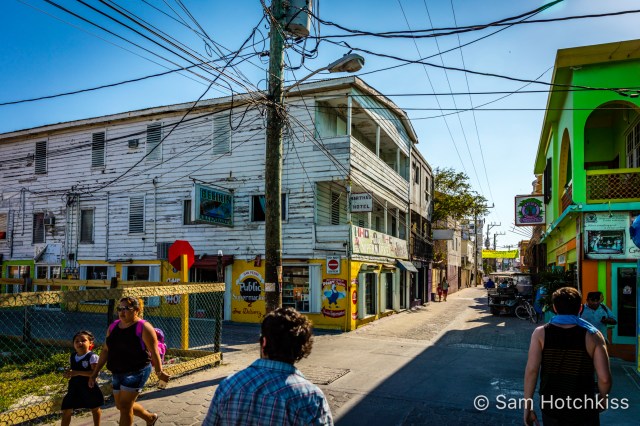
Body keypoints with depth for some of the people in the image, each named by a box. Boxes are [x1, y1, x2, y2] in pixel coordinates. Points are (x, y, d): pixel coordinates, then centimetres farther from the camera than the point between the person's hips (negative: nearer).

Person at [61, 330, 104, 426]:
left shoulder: (92, 357, -17)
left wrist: (78, 373, -29)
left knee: (95, 408, 14)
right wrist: (68, 373, -5)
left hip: (89, 387, -5)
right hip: (74, 387, 5)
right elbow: (72, 368, 18)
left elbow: (94, 372, -24)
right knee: (66, 410, 4)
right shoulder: (72, 357, 3)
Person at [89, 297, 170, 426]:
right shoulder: (113, 327, 5)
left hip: (137, 372, -8)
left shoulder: (143, 327, -14)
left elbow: (154, 351, -14)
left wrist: (159, 372, -16)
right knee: (121, 405, 18)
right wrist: (95, 372, 10)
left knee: (125, 406, -8)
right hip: (117, 373, 8)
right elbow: (105, 351, 11)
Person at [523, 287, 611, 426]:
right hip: (584, 411, 0)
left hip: (551, 409, 1)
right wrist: (602, 397, 8)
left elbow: (531, 371, -14)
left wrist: (528, 407, -6)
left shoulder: (541, 333, -7)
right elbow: (604, 378, -12)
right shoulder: (592, 335, -8)